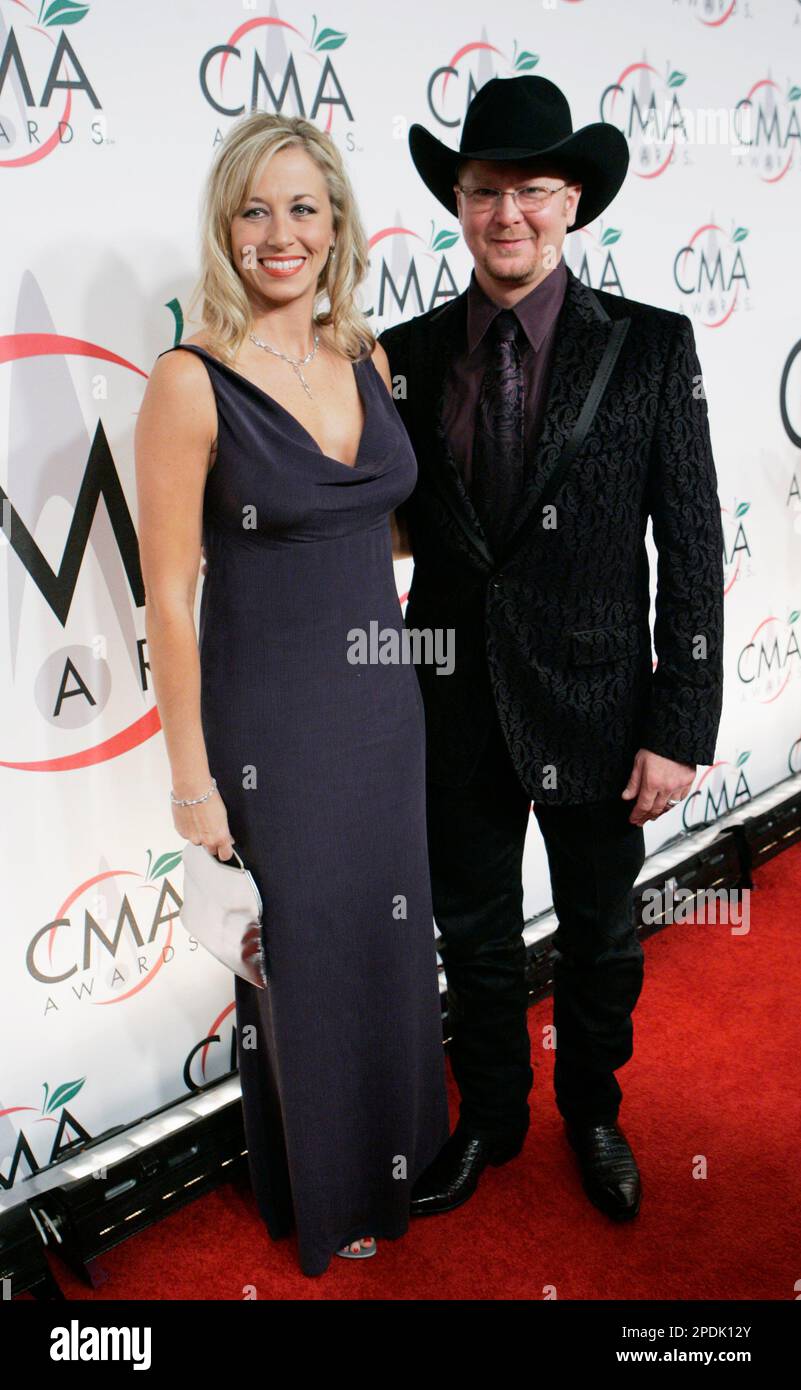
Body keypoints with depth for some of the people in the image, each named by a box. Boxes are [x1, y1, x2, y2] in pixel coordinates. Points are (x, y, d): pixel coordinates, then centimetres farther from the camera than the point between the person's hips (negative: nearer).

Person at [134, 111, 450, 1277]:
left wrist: (403, 675, 13)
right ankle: (322, 1199, 40)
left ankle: (395, 1162, 47)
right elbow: (169, 594, -13)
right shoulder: (192, 382, -14)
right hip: (269, 721, -5)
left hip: (384, 705, 6)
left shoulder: (365, 359, 4)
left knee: (391, 946, 19)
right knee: (300, 962, 12)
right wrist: (192, 777, -13)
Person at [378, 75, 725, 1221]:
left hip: (594, 708, -1)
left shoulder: (650, 347, -7)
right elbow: (391, 530, 5)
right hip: (456, 713, 2)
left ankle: (594, 1114, 46)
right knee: (474, 937, 18)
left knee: (600, 942, 18)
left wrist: (679, 729, -10)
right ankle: (490, 1119, 44)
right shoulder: (406, 354, 0)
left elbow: (693, 550, -7)